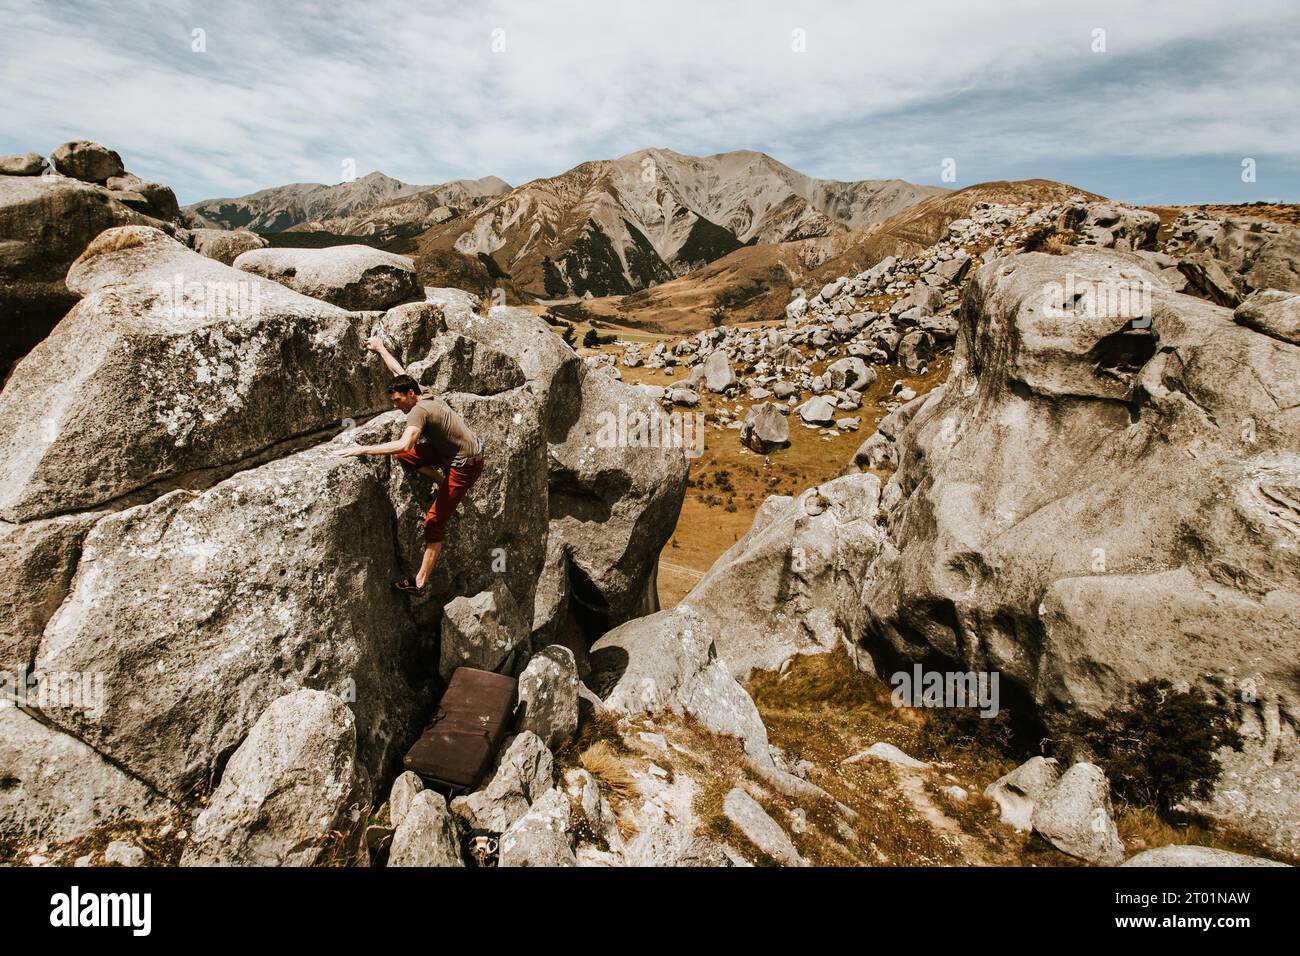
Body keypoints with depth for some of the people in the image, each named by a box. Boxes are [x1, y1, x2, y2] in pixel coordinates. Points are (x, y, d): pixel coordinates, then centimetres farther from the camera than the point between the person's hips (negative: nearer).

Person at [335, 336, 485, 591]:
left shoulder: (419, 411, -22)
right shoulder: (424, 396, 5)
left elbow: (403, 444, -38)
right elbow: (400, 372, 23)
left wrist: (363, 449, -34)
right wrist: (381, 349, 35)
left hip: (466, 466, -9)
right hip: (452, 452, 9)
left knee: (434, 522, -7)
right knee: (403, 456, 6)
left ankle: (420, 582, -4)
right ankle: (444, 484, 15)